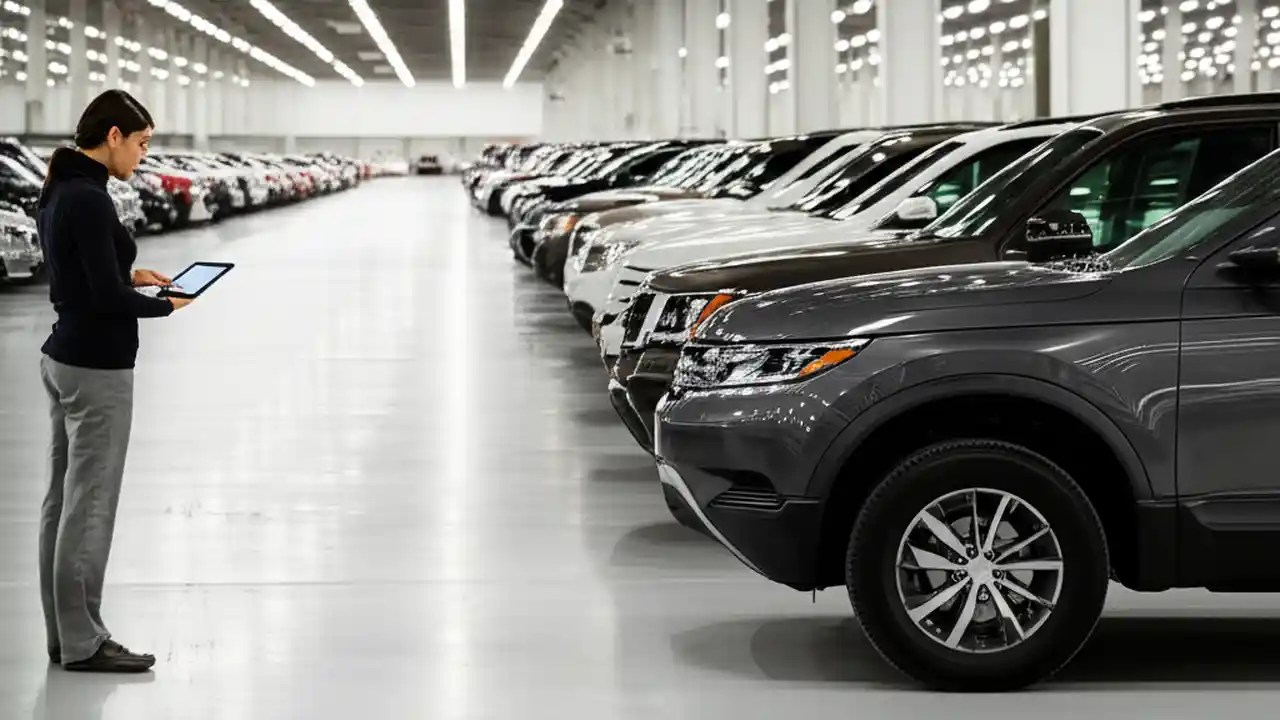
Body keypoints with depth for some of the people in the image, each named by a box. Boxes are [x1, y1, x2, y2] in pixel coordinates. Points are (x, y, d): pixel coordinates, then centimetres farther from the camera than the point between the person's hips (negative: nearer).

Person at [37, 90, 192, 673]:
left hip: (64, 356, 10)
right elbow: (106, 296, -21)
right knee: (90, 504, -3)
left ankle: (63, 633, 19)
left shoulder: (58, 189, 10)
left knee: (64, 498, 13)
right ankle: (82, 642, 4)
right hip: (97, 366, -10)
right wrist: (167, 305, -8)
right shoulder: (88, 198, -20)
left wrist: (131, 276, 8)